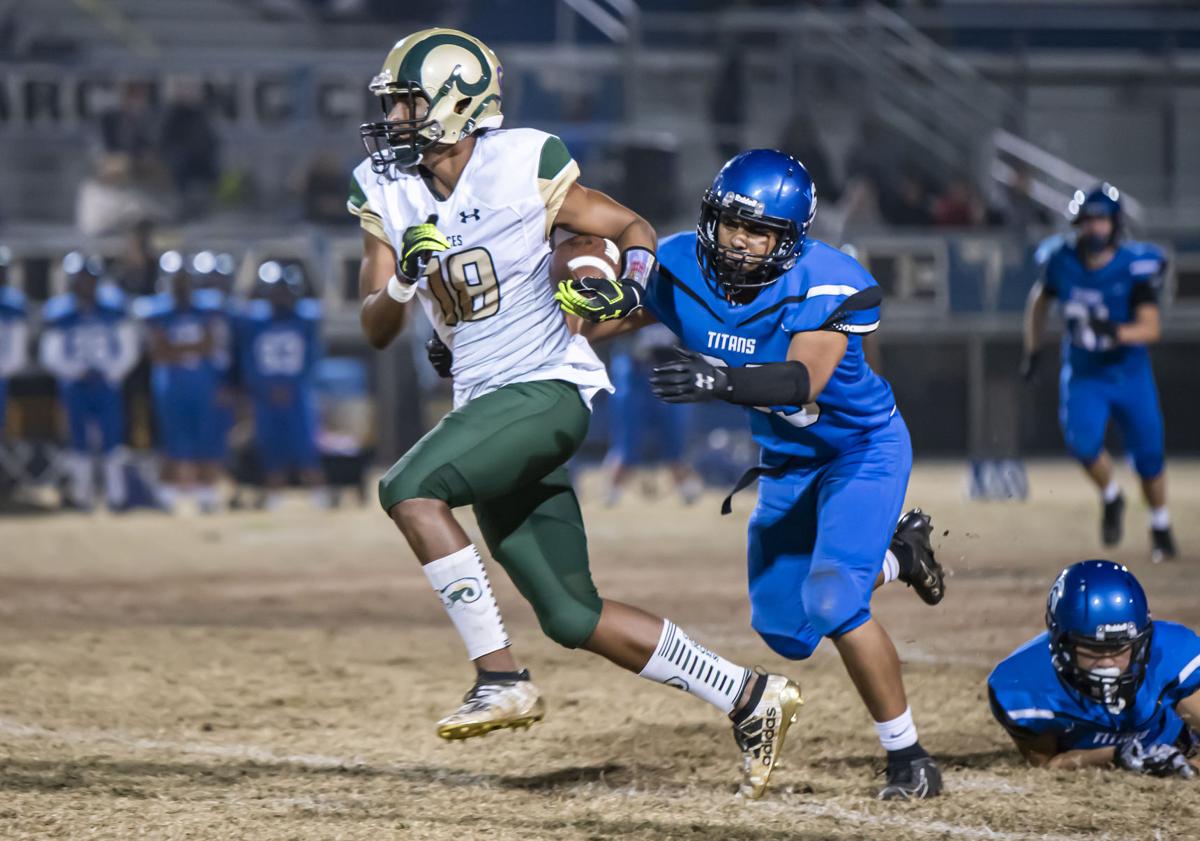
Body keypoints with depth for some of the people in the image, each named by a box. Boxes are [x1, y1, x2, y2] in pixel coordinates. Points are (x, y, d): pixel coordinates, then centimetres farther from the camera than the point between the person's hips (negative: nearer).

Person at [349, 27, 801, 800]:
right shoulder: (386, 193, 6)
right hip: (483, 405, 7)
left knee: (410, 488, -28)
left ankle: (501, 678, -23)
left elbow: (633, 228, 1)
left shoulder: (522, 168, -8)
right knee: (573, 617, 5)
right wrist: (402, 282, -17)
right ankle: (750, 698, 15)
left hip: (548, 388, -7)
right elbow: (376, 330, 4)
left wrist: (628, 272, -21)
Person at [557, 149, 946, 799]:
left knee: (832, 600, -25)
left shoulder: (827, 285, -32)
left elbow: (802, 381, -47)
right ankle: (896, 553, 41)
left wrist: (724, 381, -65)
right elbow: (603, 318, -13)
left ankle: (909, 759, -10)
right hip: (786, 462, 6)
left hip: (863, 449, -6)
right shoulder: (681, 269, -18)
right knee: (785, 629, 12)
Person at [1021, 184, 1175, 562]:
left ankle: (1160, 525, 31)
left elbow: (1151, 328, -26)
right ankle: (1111, 499, 10)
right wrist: (1033, 349, 12)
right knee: (1083, 441, -22)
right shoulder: (1062, 262, -10)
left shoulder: (1135, 268, -19)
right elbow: (1039, 299, 11)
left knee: (1148, 456, 3)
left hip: (1129, 373, -1)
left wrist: (1117, 332, -45)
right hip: (1083, 375, 1)